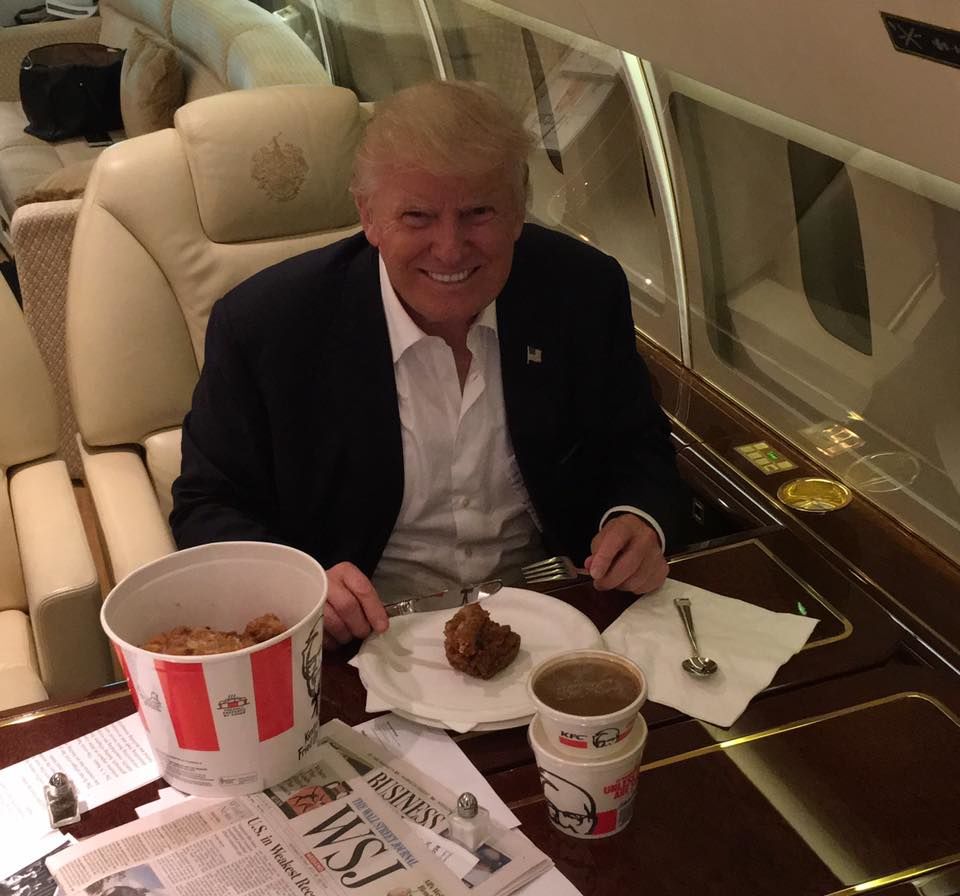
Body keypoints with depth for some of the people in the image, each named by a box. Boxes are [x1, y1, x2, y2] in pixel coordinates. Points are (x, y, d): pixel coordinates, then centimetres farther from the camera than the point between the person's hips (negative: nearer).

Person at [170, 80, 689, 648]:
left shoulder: (585, 289, -5)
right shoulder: (263, 324, -13)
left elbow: (638, 449, 8)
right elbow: (208, 505, -3)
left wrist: (639, 522, -15)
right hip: (369, 638, -1)